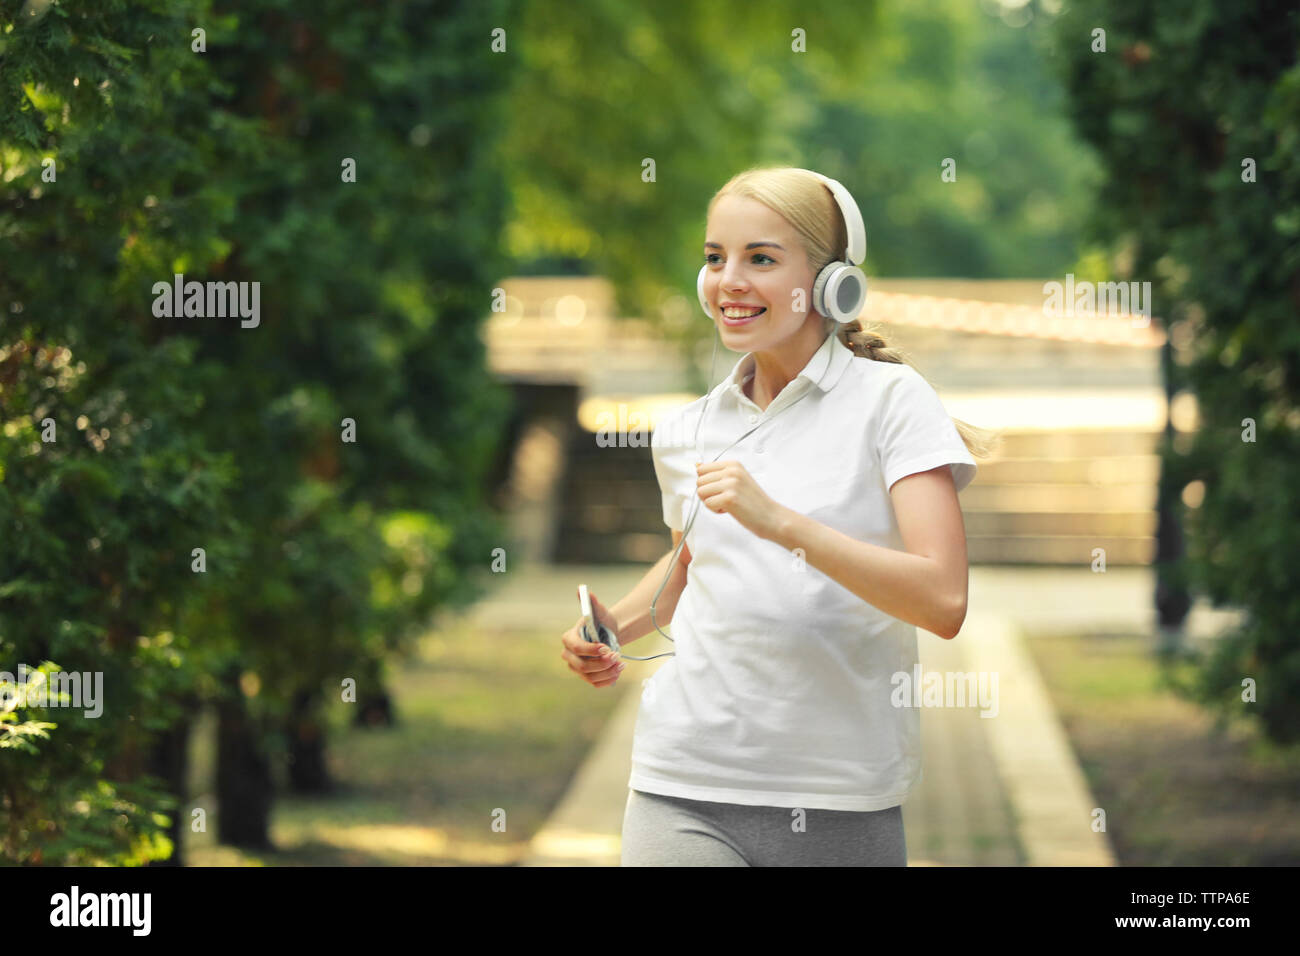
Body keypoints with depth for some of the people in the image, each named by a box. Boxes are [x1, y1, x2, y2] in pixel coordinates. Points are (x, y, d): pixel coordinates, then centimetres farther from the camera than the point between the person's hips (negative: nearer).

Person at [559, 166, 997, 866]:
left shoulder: (889, 397, -4)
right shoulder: (684, 432, 11)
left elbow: (943, 602, -15)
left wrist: (781, 522, -22)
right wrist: (616, 626, 10)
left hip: (843, 808, -3)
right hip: (684, 799, 3)